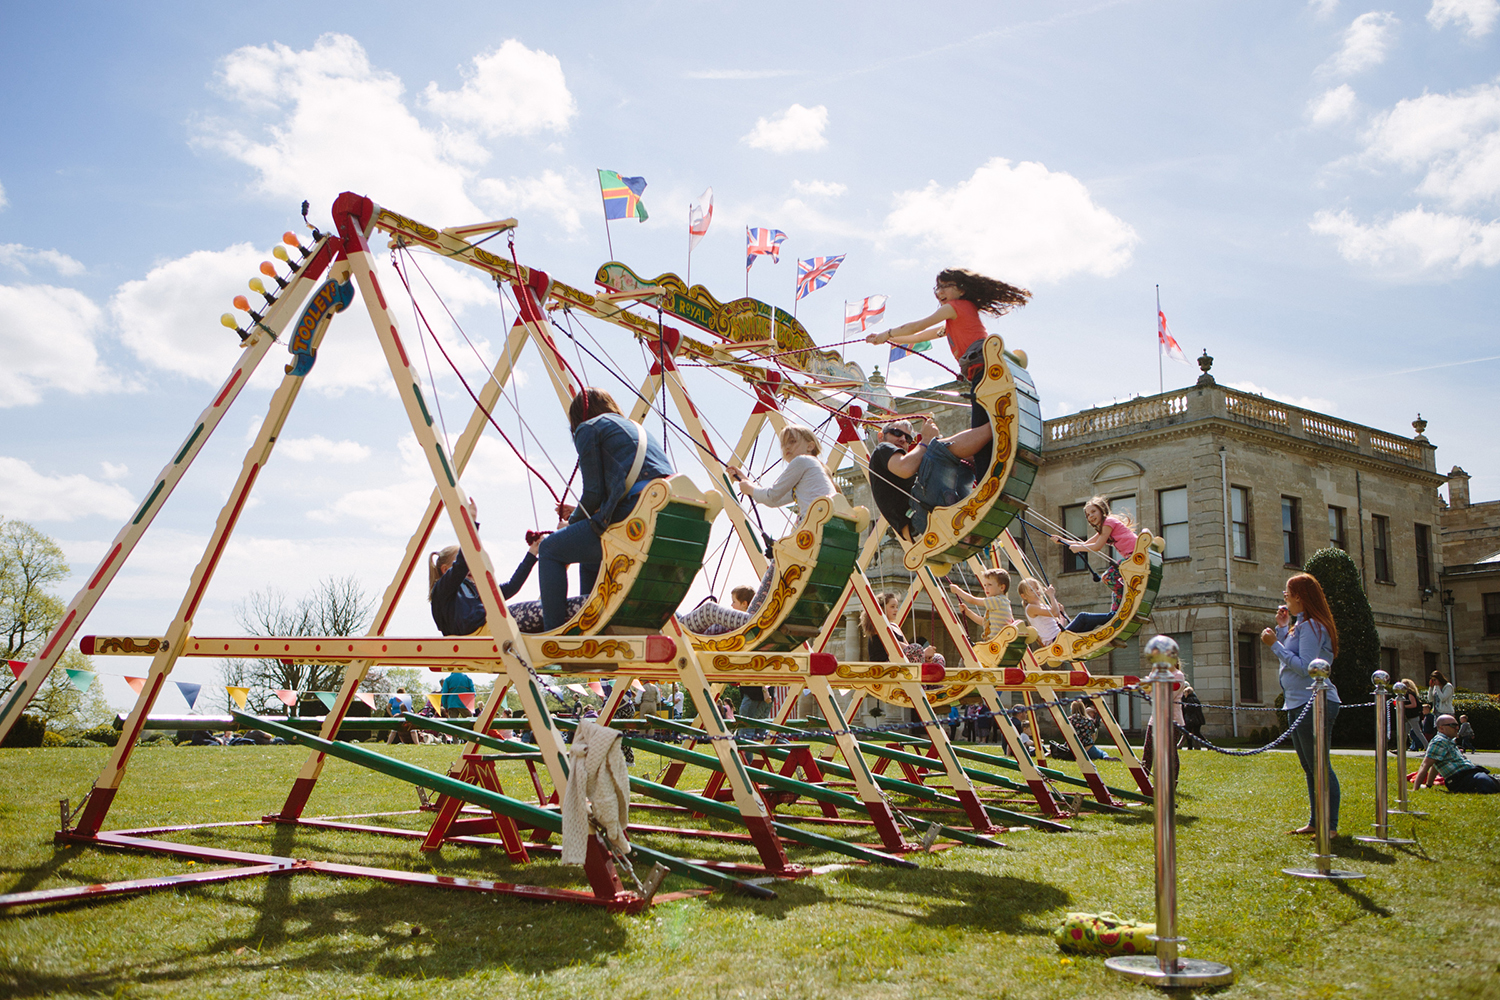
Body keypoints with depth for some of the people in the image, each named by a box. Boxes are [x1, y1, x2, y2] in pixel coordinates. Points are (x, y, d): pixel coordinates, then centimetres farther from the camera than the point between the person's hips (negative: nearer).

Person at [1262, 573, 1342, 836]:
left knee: (1319, 766, -8)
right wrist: (1282, 628, 16)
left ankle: (1330, 825, -4)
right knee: (1310, 767, 14)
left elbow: (1305, 666, -21)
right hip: (1298, 704, 11)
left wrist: (1274, 644, -18)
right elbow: (1289, 656, 20)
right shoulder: (1300, 625, 17)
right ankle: (1315, 822, 21)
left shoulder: (1312, 626, -14)